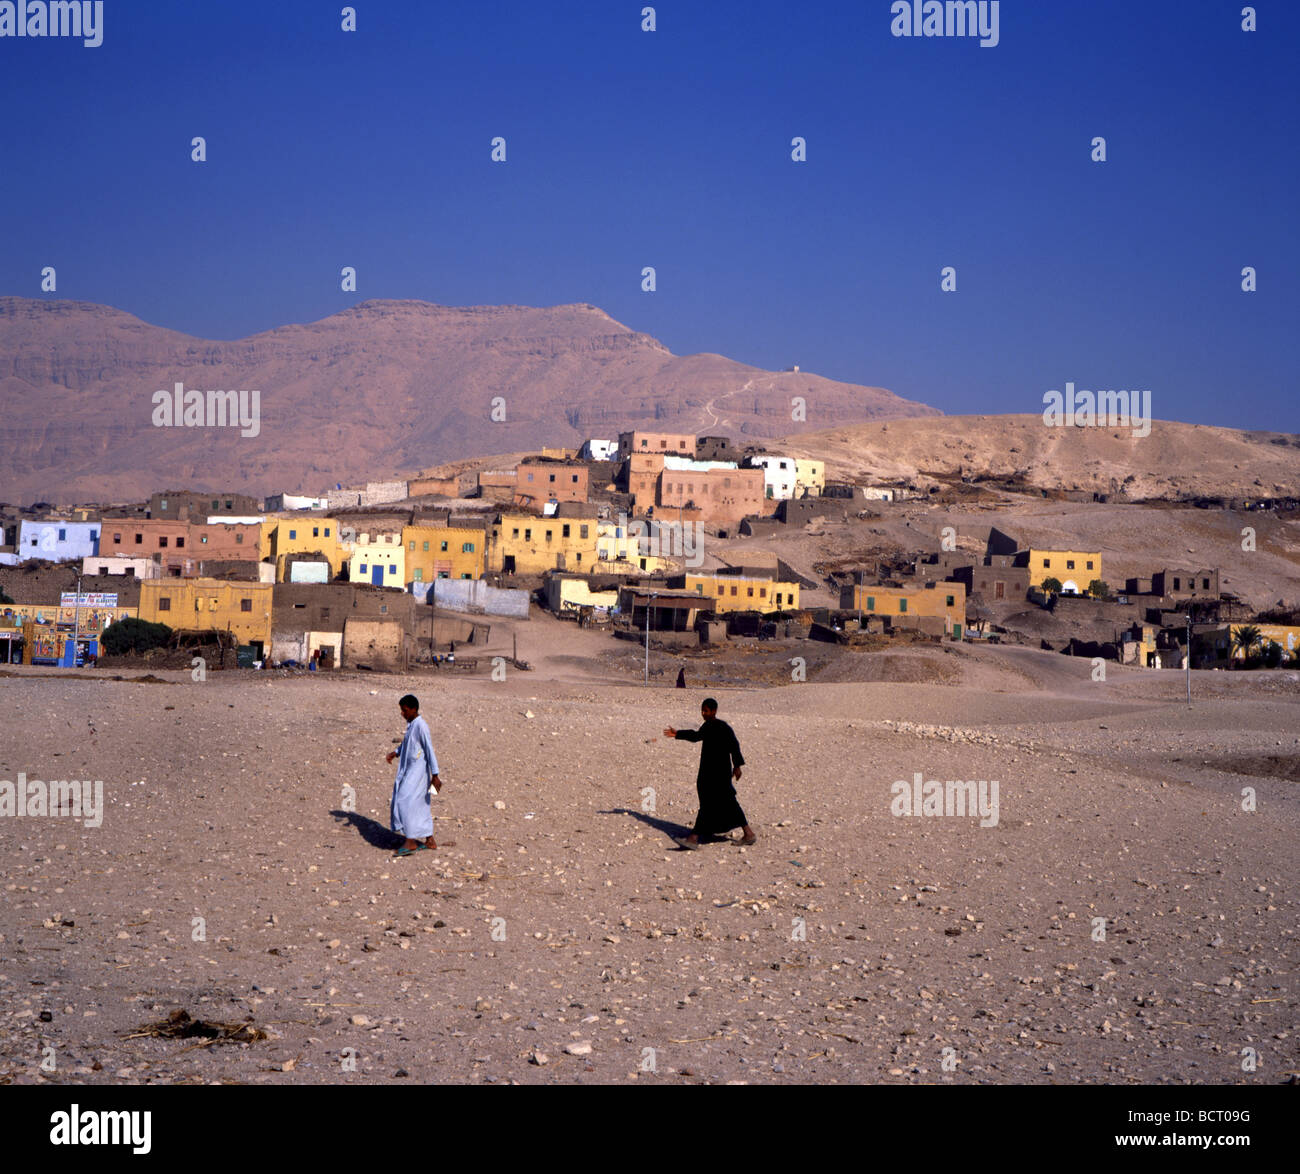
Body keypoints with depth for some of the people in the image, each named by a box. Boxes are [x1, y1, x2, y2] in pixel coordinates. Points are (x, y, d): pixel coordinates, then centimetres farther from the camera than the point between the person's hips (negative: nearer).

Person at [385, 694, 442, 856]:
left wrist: (435, 775, -19)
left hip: (417, 771, -9)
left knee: (406, 802, -12)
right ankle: (429, 840, 18)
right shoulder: (411, 724, 12)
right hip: (409, 771, 9)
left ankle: (411, 842, -11)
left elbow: (429, 750, -19)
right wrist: (395, 753, 9)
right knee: (419, 806, 12)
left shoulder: (421, 726, -18)